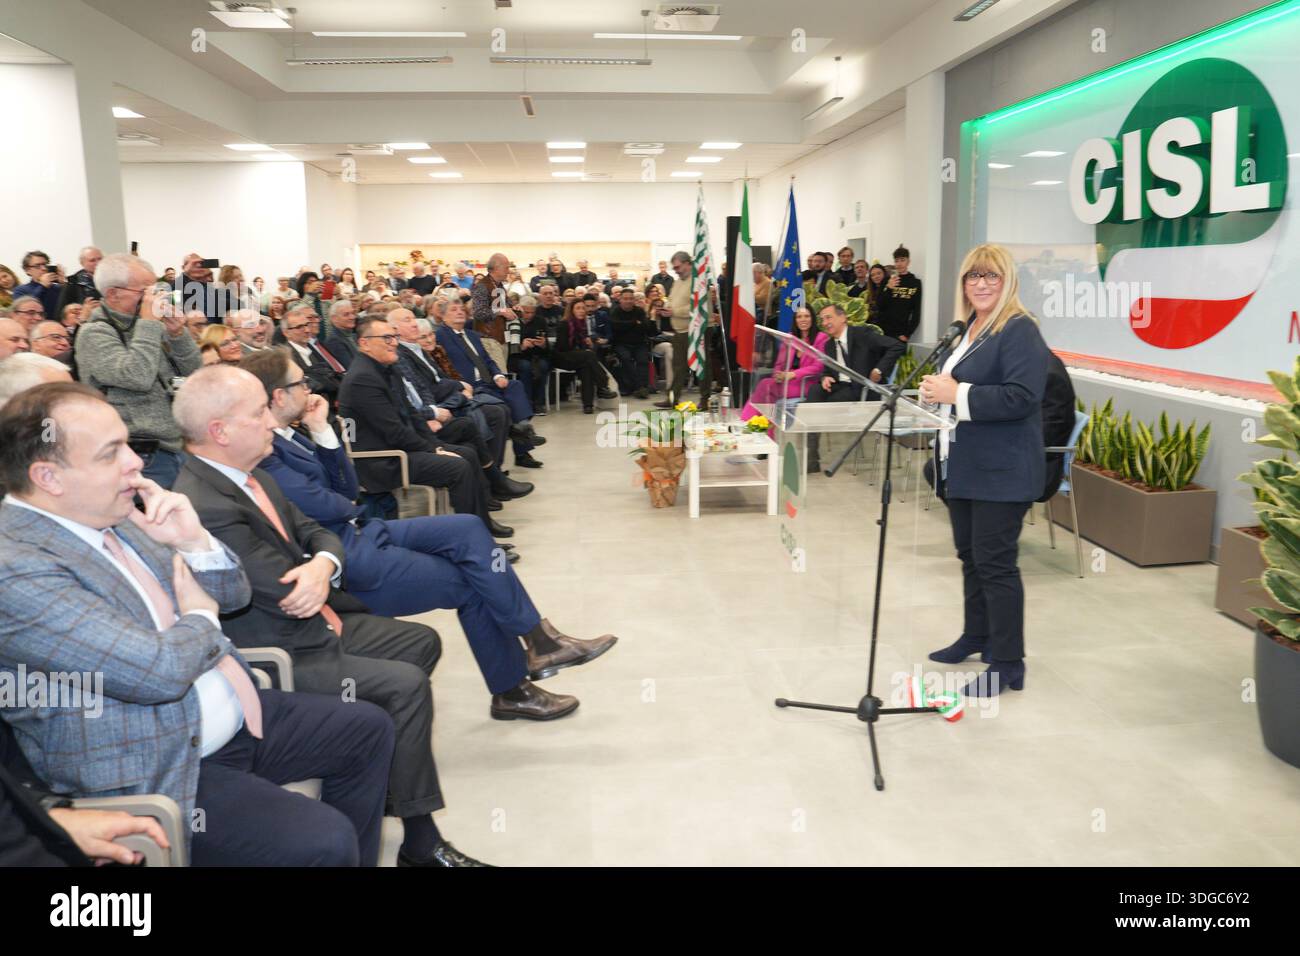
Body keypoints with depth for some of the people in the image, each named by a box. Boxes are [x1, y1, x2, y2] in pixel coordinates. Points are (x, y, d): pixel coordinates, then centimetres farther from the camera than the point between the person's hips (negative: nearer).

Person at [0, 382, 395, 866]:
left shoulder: (114, 515, 4)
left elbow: (234, 593, 11)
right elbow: (160, 672, -29)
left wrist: (195, 541, -10)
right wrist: (201, 618, -8)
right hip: (155, 778, -9)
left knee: (369, 729, 13)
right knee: (324, 842, -23)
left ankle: (358, 860, 27)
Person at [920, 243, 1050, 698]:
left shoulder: (1019, 330, -13)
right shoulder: (966, 327, 14)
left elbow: (1021, 397, -24)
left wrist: (956, 394, -23)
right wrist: (935, 388, 3)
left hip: (1000, 471, -9)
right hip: (963, 467, 9)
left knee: (993, 561, -4)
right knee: (969, 554, 18)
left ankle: (1007, 663, 6)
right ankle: (977, 636, 34)